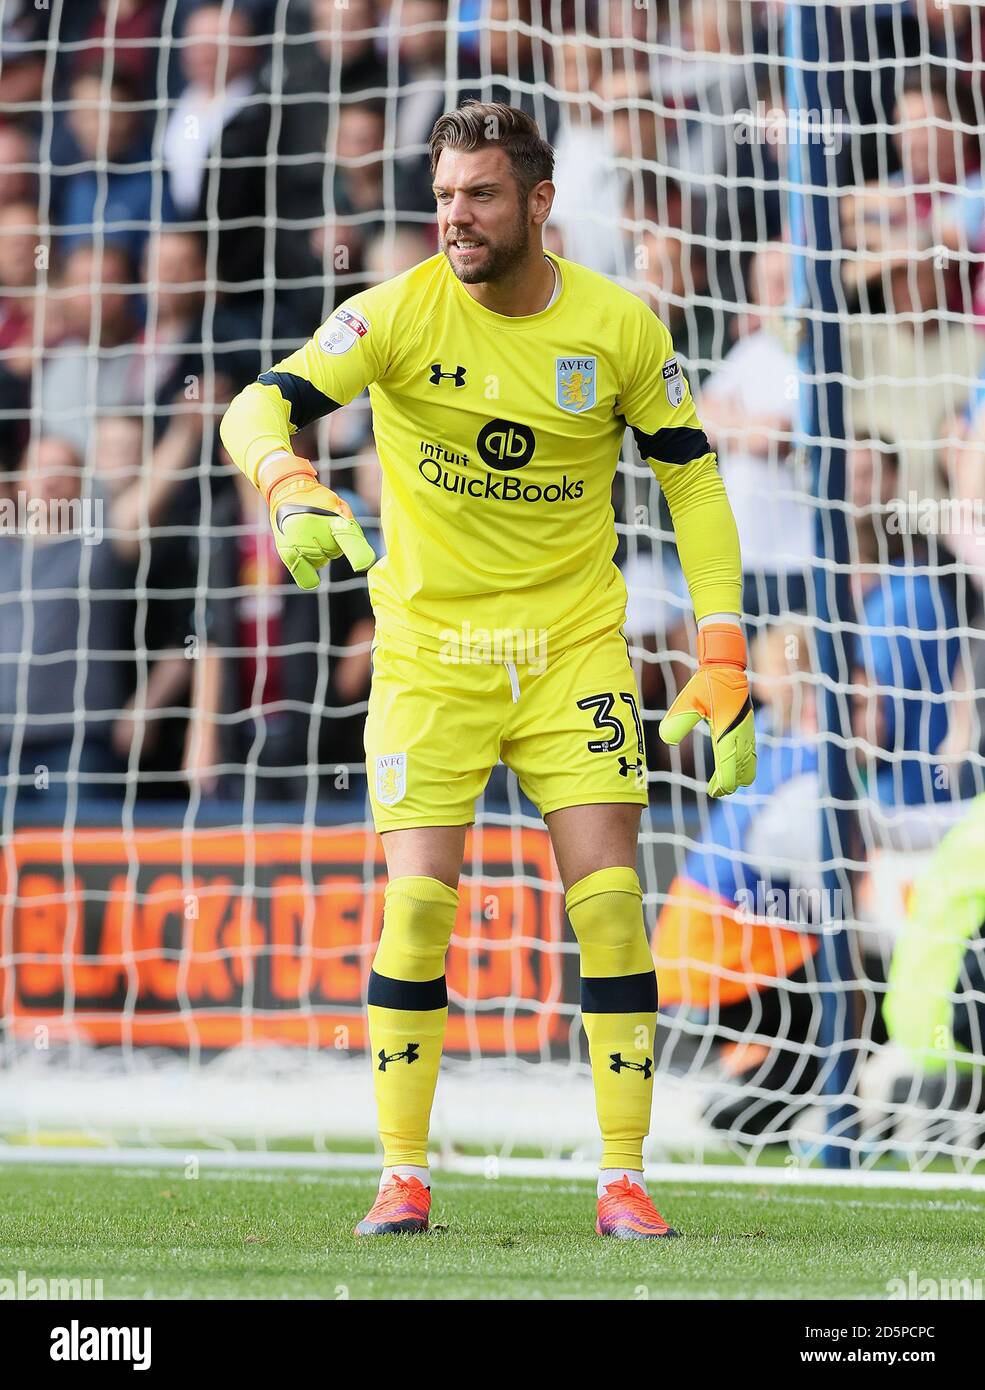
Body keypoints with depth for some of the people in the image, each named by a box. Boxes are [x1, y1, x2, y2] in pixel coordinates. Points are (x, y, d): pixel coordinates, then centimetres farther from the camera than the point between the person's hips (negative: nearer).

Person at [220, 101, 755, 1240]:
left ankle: (624, 1180, -2)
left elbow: (693, 483, 2)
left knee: (608, 899, -9)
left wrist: (722, 666, -5)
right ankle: (404, 1177, 1)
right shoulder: (400, 313, -10)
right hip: (429, 648, -1)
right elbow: (257, 408, -16)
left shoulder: (618, 326, -6)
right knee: (417, 905, -10)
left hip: (576, 647, 1)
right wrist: (294, 492, -39)